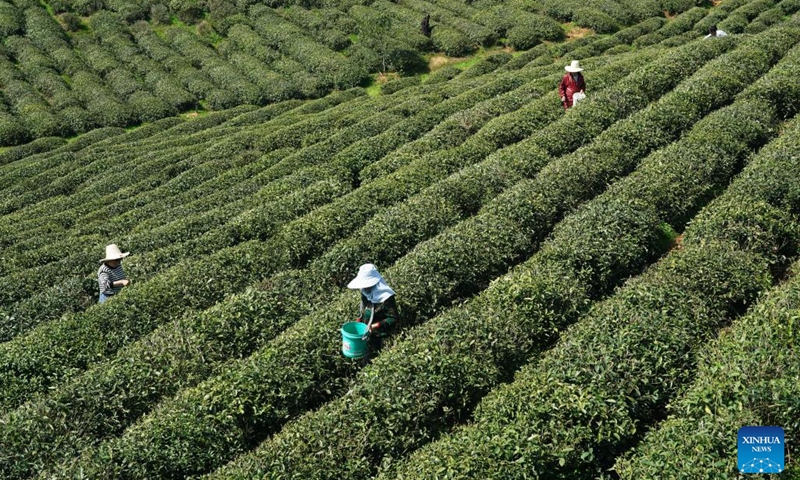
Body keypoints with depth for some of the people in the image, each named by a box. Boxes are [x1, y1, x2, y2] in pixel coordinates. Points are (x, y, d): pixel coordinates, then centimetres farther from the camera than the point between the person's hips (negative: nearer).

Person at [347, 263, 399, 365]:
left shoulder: (386, 298, -28)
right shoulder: (366, 292, -4)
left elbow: (393, 318, -22)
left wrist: (376, 326, -29)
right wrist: (358, 320, 2)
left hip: (378, 337, -7)